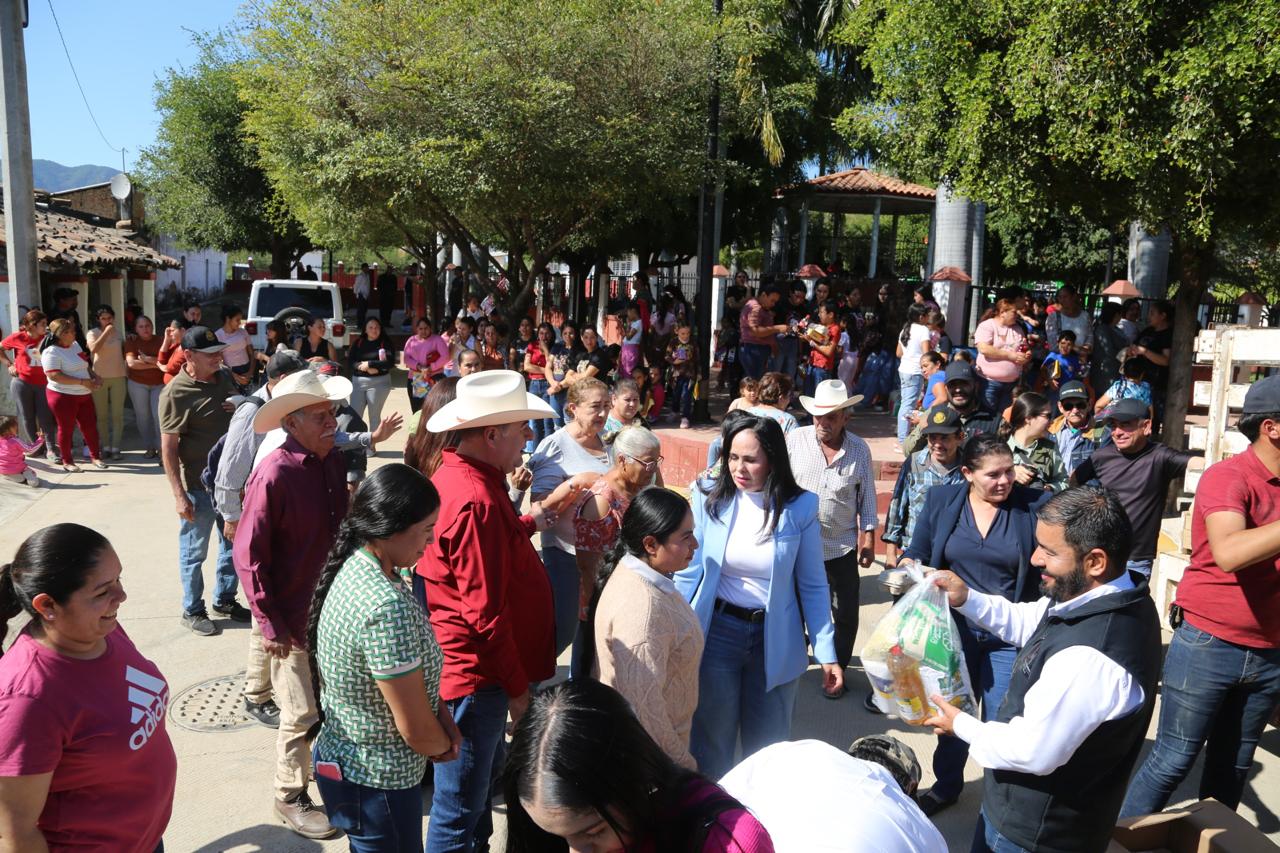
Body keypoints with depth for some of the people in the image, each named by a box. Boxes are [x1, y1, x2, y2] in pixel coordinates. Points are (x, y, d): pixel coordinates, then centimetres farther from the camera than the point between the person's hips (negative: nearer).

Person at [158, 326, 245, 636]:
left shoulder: (223, 379, 4)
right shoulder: (175, 393, -17)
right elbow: (168, 449, -17)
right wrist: (179, 495, -20)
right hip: (198, 486, -7)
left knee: (233, 544, 19)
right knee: (194, 552, 9)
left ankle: (224, 599, 37)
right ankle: (192, 611, 25)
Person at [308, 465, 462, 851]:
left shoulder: (356, 565, -4)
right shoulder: (388, 606, -33)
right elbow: (416, 729, -26)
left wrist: (441, 714, -3)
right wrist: (445, 744, -5)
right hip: (377, 780, -9)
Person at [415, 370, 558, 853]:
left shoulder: (457, 475, 4)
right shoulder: (477, 500, -27)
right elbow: (485, 612, -25)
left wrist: (527, 526, 16)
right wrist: (516, 686, -15)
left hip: (465, 663, 10)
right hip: (475, 674, -10)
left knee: (483, 779, 27)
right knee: (460, 809, 8)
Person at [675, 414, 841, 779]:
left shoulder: (800, 508, -7)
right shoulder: (709, 498, -7)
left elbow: (813, 585, -1)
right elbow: (688, 572, -2)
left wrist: (827, 653, -2)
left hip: (775, 640, 0)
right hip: (716, 633, 0)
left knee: (768, 746, 14)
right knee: (711, 741, 13)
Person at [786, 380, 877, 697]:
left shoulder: (859, 449, -4)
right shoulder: (795, 440, -8)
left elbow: (867, 497, 4)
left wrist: (868, 538, 3)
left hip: (842, 548, 0)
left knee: (845, 614, 6)